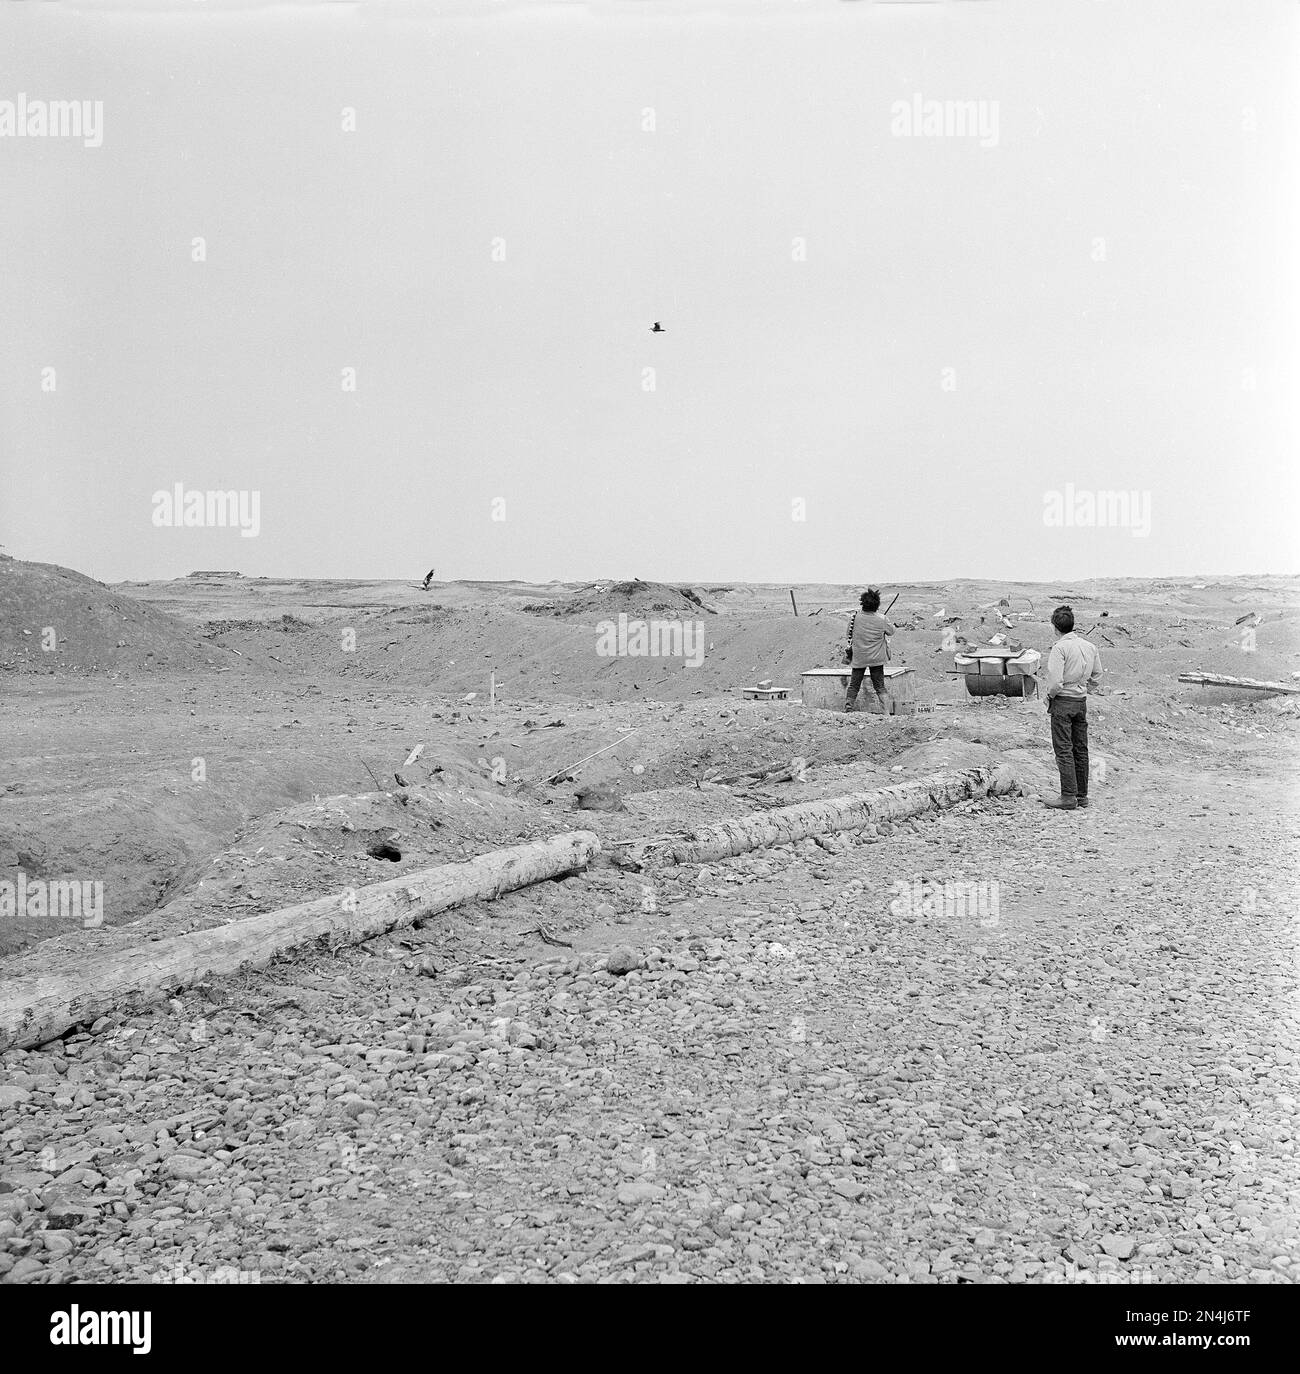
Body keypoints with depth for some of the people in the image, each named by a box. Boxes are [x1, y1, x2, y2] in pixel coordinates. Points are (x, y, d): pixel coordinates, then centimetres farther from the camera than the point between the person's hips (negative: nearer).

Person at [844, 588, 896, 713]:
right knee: (880, 687, 7)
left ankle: (847, 710, 14)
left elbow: (849, 633, 4)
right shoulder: (881, 619, -12)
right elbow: (891, 631, 6)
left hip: (858, 658, 0)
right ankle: (886, 713, 1)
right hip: (877, 658, 0)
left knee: (854, 686, 12)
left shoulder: (855, 617, -9)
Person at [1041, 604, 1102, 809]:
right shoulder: (1090, 646, 6)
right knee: (1080, 749, 12)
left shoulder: (1060, 648, -16)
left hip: (1062, 701, -7)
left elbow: (1056, 681, -22)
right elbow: (1096, 679, 12)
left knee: (1064, 750, -3)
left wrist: (1049, 695, -4)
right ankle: (1082, 795, 18)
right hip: (1082, 702, 7)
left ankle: (1069, 797, -4)